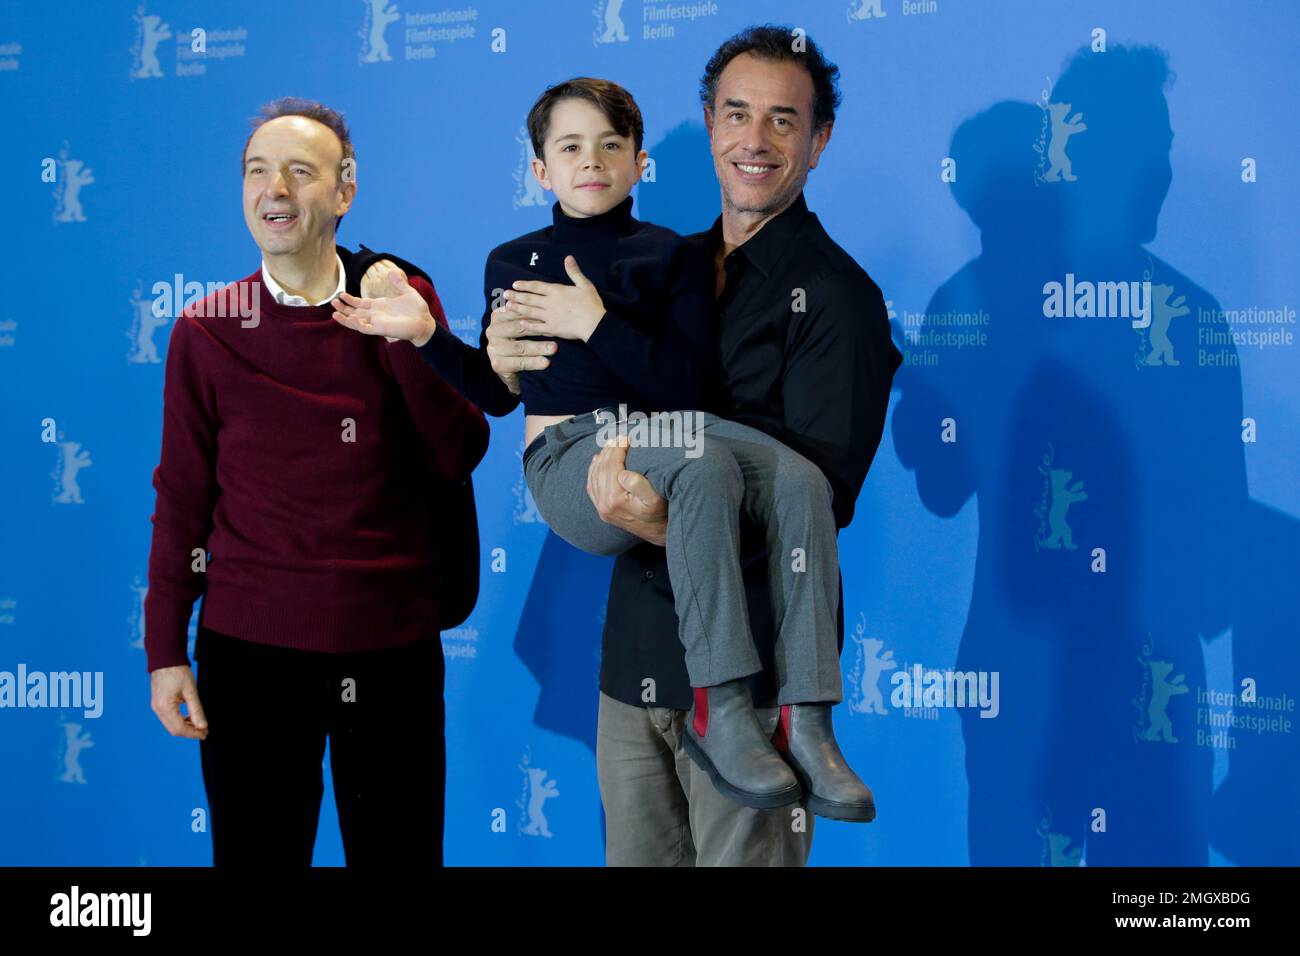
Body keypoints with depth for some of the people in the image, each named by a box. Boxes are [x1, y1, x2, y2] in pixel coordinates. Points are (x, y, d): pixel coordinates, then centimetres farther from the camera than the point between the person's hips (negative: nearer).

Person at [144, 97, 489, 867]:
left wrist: (408, 336, -14)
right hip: (249, 644, 0)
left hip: (393, 642, 1)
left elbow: (461, 458, -3)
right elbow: (183, 498, 5)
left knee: (400, 850, 10)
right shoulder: (205, 330, 1)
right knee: (256, 851, 9)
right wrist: (166, 652, 3)